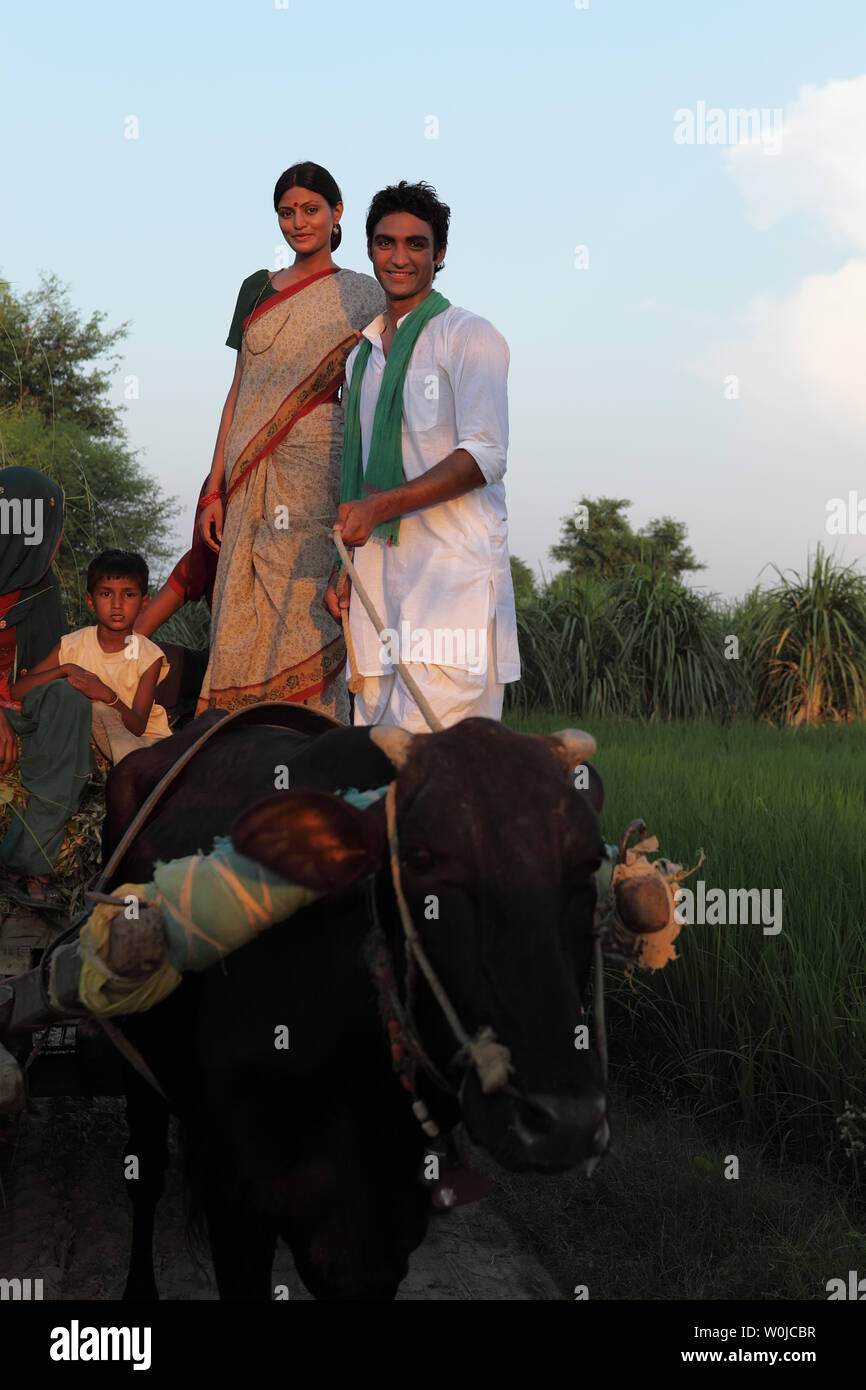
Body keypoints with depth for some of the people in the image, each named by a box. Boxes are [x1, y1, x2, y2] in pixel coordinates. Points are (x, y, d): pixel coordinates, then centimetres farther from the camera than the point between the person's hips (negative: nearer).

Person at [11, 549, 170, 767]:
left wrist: (107, 695, -34)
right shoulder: (72, 646, -1)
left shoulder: (149, 656, -8)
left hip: (146, 737, -2)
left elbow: (138, 727, -15)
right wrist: (65, 669, -22)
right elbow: (17, 691, -7)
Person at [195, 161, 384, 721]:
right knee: (244, 622, 1)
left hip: (316, 470, -5)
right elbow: (239, 391, 16)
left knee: (304, 615, -9)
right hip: (252, 483, 5)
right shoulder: (258, 289, 18)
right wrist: (216, 487, 9)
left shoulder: (361, 296, 4)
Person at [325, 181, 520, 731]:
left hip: (454, 568, -7)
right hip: (379, 570, 7)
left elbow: (485, 456, -12)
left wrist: (381, 505, -19)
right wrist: (343, 565, 15)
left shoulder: (467, 335, -2)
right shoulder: (363, 352, 21)